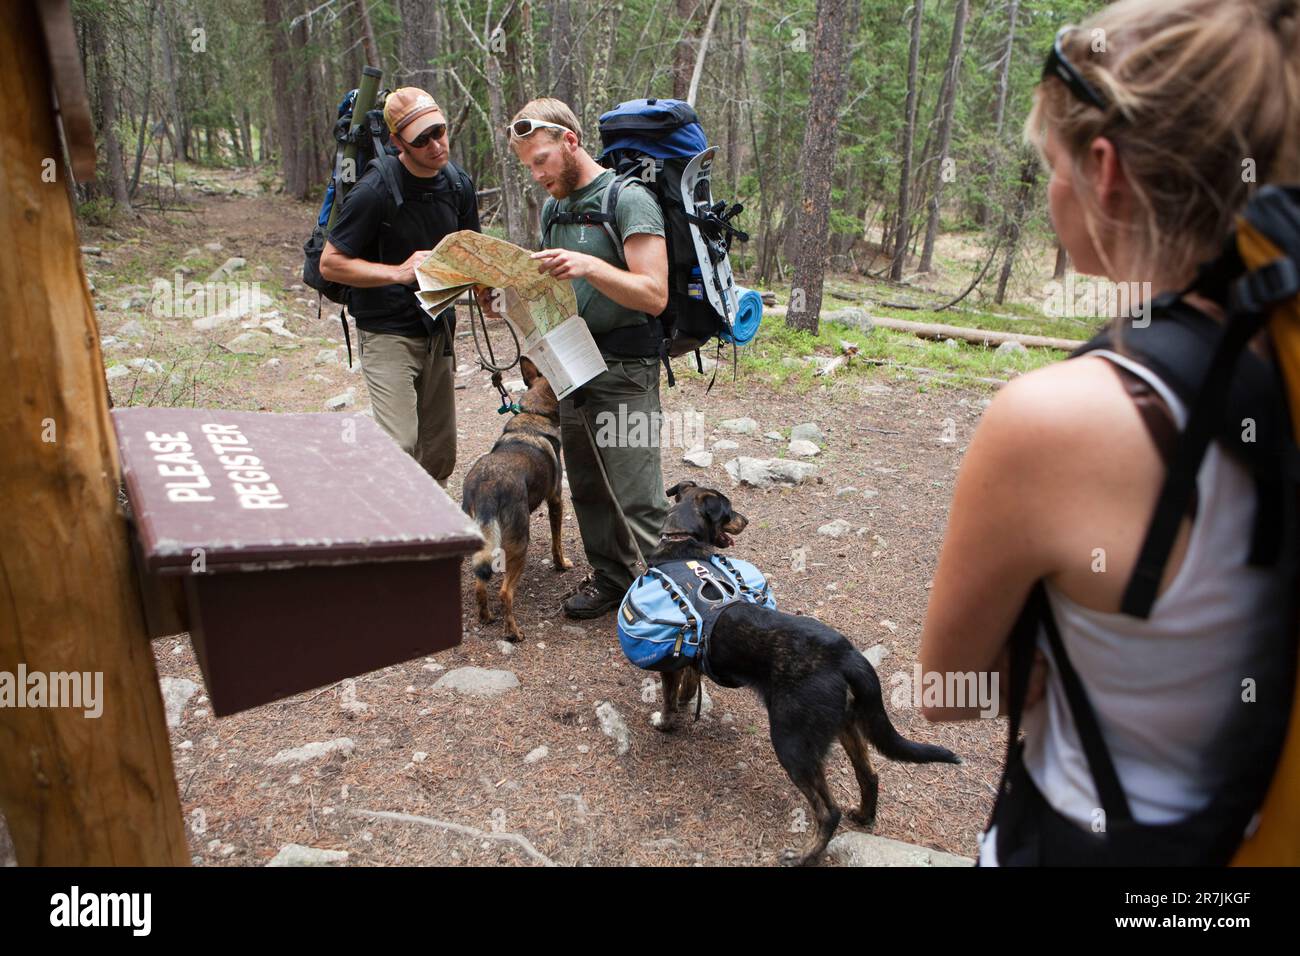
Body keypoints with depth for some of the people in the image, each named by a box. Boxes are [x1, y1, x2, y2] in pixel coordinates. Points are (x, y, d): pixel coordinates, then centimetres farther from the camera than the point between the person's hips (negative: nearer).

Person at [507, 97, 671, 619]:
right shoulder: (553, 208, 15)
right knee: (587, 485, 14)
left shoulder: (629, 198, -10)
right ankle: (611, 575, 28)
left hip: (623, 368, -8)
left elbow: (653, 294, -17)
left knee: (637, 497, -8)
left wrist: (589, 267, -30)